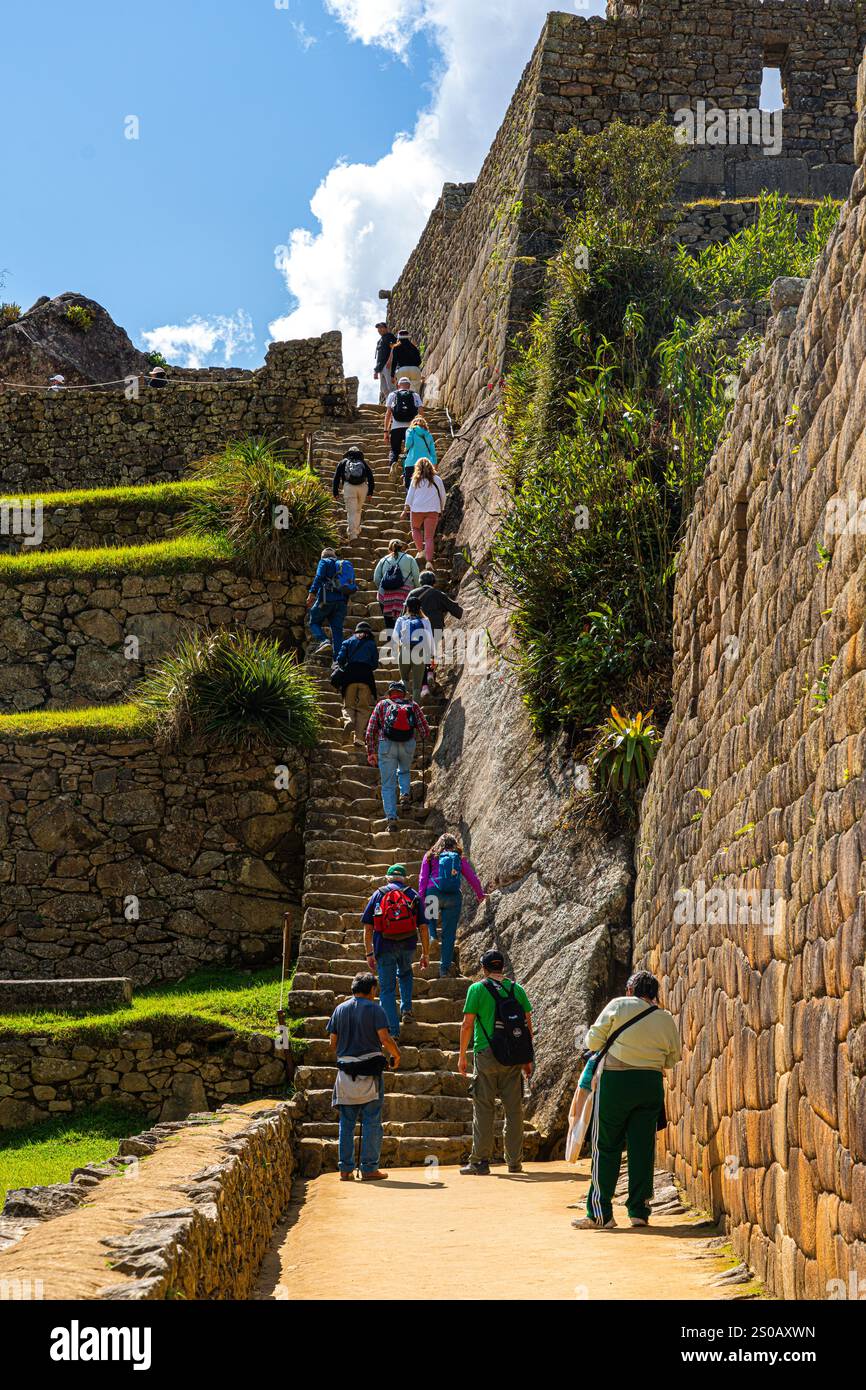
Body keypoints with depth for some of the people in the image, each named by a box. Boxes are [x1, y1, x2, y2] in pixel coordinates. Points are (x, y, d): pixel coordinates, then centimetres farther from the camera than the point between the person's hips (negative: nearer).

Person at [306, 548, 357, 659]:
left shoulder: (324, 562, 7)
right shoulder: (345, 565, 23)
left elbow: (319, 578, -10)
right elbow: (354, 587, 17)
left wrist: (312, 593, -13)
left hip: (327, 598, -5)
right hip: (342, 601, 5)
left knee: (314, 622, 9)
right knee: (337, 629, 4)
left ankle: (324, 641, -19)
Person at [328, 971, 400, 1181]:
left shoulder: (339, 1009, 9)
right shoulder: (374, 1009, -5)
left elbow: (333, 1042, 9)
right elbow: (385, 1038, -13)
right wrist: (396, 1054, 4)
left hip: (345, 1072, 4)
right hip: (370, 1072, -4)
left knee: (346, 1122, 9)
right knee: (371, 1121, 1)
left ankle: (345, 1168, 9)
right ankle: (369, 1168, 1)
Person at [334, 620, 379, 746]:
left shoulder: (349, 641, 16)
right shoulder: (372, 644, 14)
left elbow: (340, 659, 5)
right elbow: (375, 664, 8)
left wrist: (344, 669, 24)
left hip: (350, 675, 0)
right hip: (366, 676, 0)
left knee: (348, 705, 10)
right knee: (363, 708, 4)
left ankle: (348, 720, -25)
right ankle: (359, 737, -9)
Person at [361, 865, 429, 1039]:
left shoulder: (378, 895, 6)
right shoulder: (413, 895, 7)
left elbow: (368, 928, 2)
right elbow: (423, 927, 3)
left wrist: (369, 954, 6)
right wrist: (426, 954, 8)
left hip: (385, 947, -2)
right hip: (408, 946, 2)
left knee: (387, 989, 5)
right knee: (405, 973, 32)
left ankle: (393, 1031, 1)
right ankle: (406, 1010, 20)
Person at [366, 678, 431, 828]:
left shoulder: (382, 705, 12)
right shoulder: (413, 705, 12)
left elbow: (370, 731, 6)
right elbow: (425, 731, 6)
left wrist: (371, 752, 13)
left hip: (386, 745, -1)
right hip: (408, 745, 1)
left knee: (388, 784, 5)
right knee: (404, 771, 31)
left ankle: (391, 817, -8)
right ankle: (405, 793, 6)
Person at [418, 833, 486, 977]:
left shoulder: (430, 857, 11)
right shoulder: (460, 859, 14)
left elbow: (422, 879, 4)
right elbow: (473, 878, 20)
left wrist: (421, 899, 4)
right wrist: (480, 895, 36)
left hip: (434, 893, -1)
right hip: (454, 897, 1)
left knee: (428, 916, 28)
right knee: (449, 933, 7)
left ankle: (432, 936, -1)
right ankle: (445, 967, 7)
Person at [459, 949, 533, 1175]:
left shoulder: (477, 989, -2)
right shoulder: (517, 988, 8)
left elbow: (467, 1024, -5)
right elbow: (528, 1023, 8)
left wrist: (462, 1056, 2)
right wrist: (527, 1058, 14)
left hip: (487, 1054, -3)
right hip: (514, 1057, 3)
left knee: (483, 1108, 1)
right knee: (513, 1108, 8)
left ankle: (480, 1161, 0)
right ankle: (515, 1161, 11)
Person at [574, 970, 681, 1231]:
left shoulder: (618, 1006, -5)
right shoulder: (666, 1019, 5)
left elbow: (593, 1040, -3)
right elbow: (673, 1057, 13)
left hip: (615, 1082, -3)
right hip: (651, 1084, 3)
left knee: (606, 1147, 4)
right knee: (643, 1148, 10)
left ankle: (600, 1214, 4)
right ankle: (639, 1211, 13)